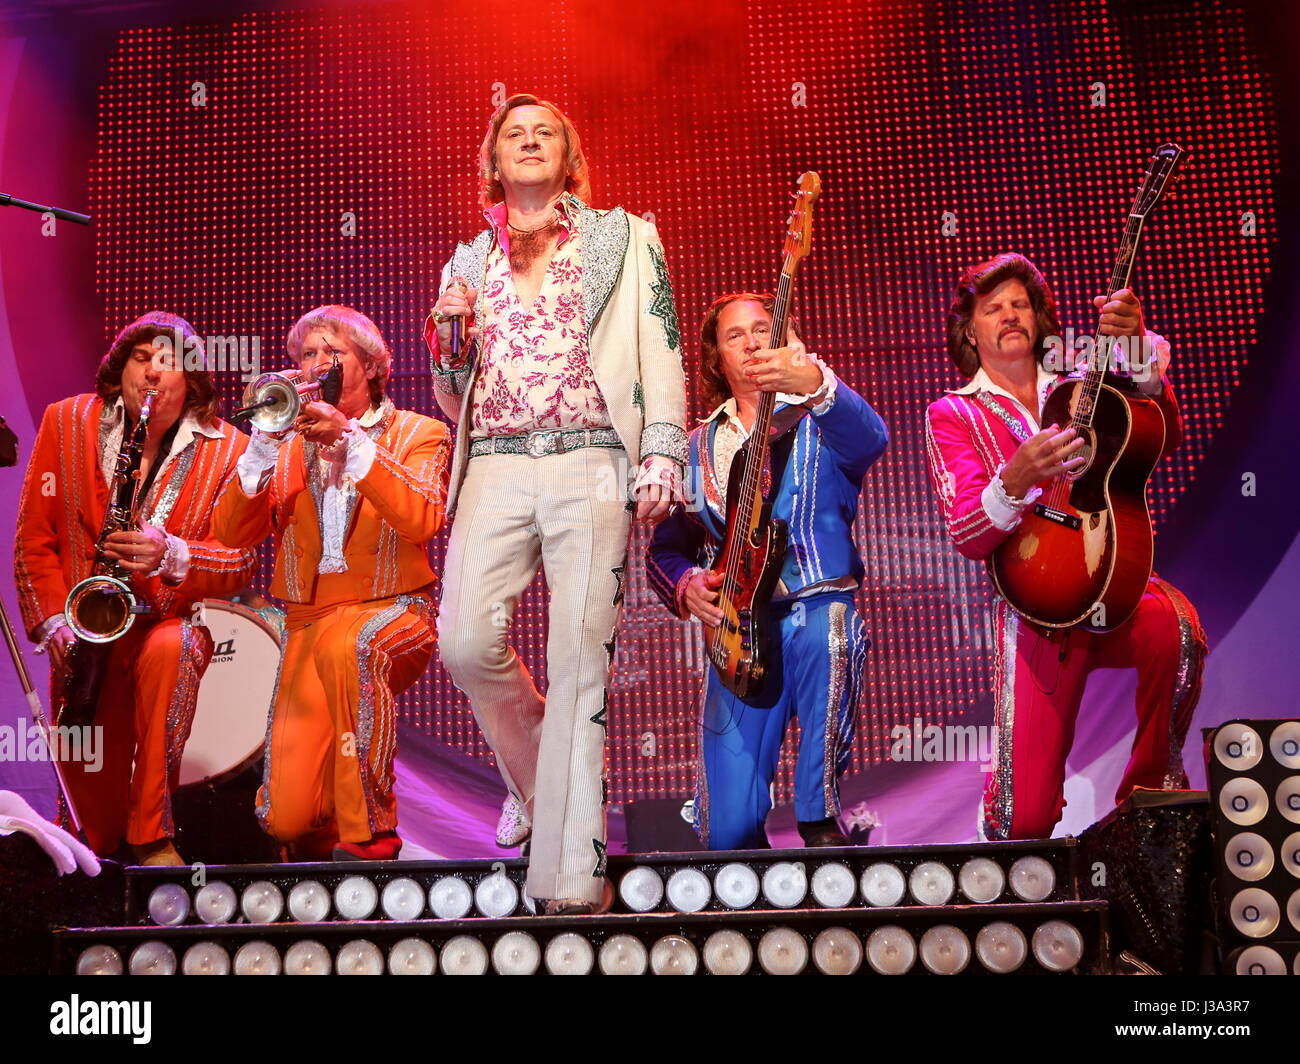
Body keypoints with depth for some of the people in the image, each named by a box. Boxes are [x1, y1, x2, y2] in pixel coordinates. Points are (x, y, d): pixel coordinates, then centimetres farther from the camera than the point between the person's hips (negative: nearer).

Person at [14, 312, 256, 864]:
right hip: (86, 635, 1)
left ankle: (153, 836, -24)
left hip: (174, 625, -1)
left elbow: (240, 561, -7)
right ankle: (102, 842, 31)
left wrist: (170, 555, -26)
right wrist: (55, 622, -10)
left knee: (165, 652, -39)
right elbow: (33, 539, 2)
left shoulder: (227, 450, -3)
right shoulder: (66, 424, 1)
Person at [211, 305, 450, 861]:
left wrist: (350, 438, -19)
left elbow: (421, 520, -16)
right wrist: (265, 443, -12)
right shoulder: (288, 444, 13)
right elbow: (231, 533, 0)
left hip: (392, 610, -2)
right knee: (287, 816, -14)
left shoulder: (419, 434, 5)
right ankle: (322, 835, 25)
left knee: (346, 643, -40)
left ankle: (368, 835, -24)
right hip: (307, 623, 3)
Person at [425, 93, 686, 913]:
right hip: (496, 468, 3)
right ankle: (535, 775, 15)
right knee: (466, 641, -15)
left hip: (590, 465, -2)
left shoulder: (624, 237, 17)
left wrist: (662, 453, -7)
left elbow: (661, 353, 7)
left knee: (580, 659, -10)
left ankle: (573, 877, -5)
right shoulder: (469, 262, 24)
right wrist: (448, 339, 5)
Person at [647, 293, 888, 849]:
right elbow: (664, 549, 15)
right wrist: (686, 584, -7)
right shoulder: (697, 448, 15)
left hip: (819, 609, -2)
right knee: (727, 828, -10)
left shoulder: (819, 422, 5)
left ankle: (820, 821, -16)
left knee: (827, 634, -38)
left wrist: (815, 383, -39)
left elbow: (870, 438, -20)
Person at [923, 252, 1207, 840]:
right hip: (1037, 607, -2)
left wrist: (1138, 349, -23)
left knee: (1175, 627, -37)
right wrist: (1017, 479, -27)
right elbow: (968, 538, -7)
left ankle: (1147, 795, -10)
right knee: (1027, 821, -12)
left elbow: (1163, 438, -7)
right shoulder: (953, 415, 6)